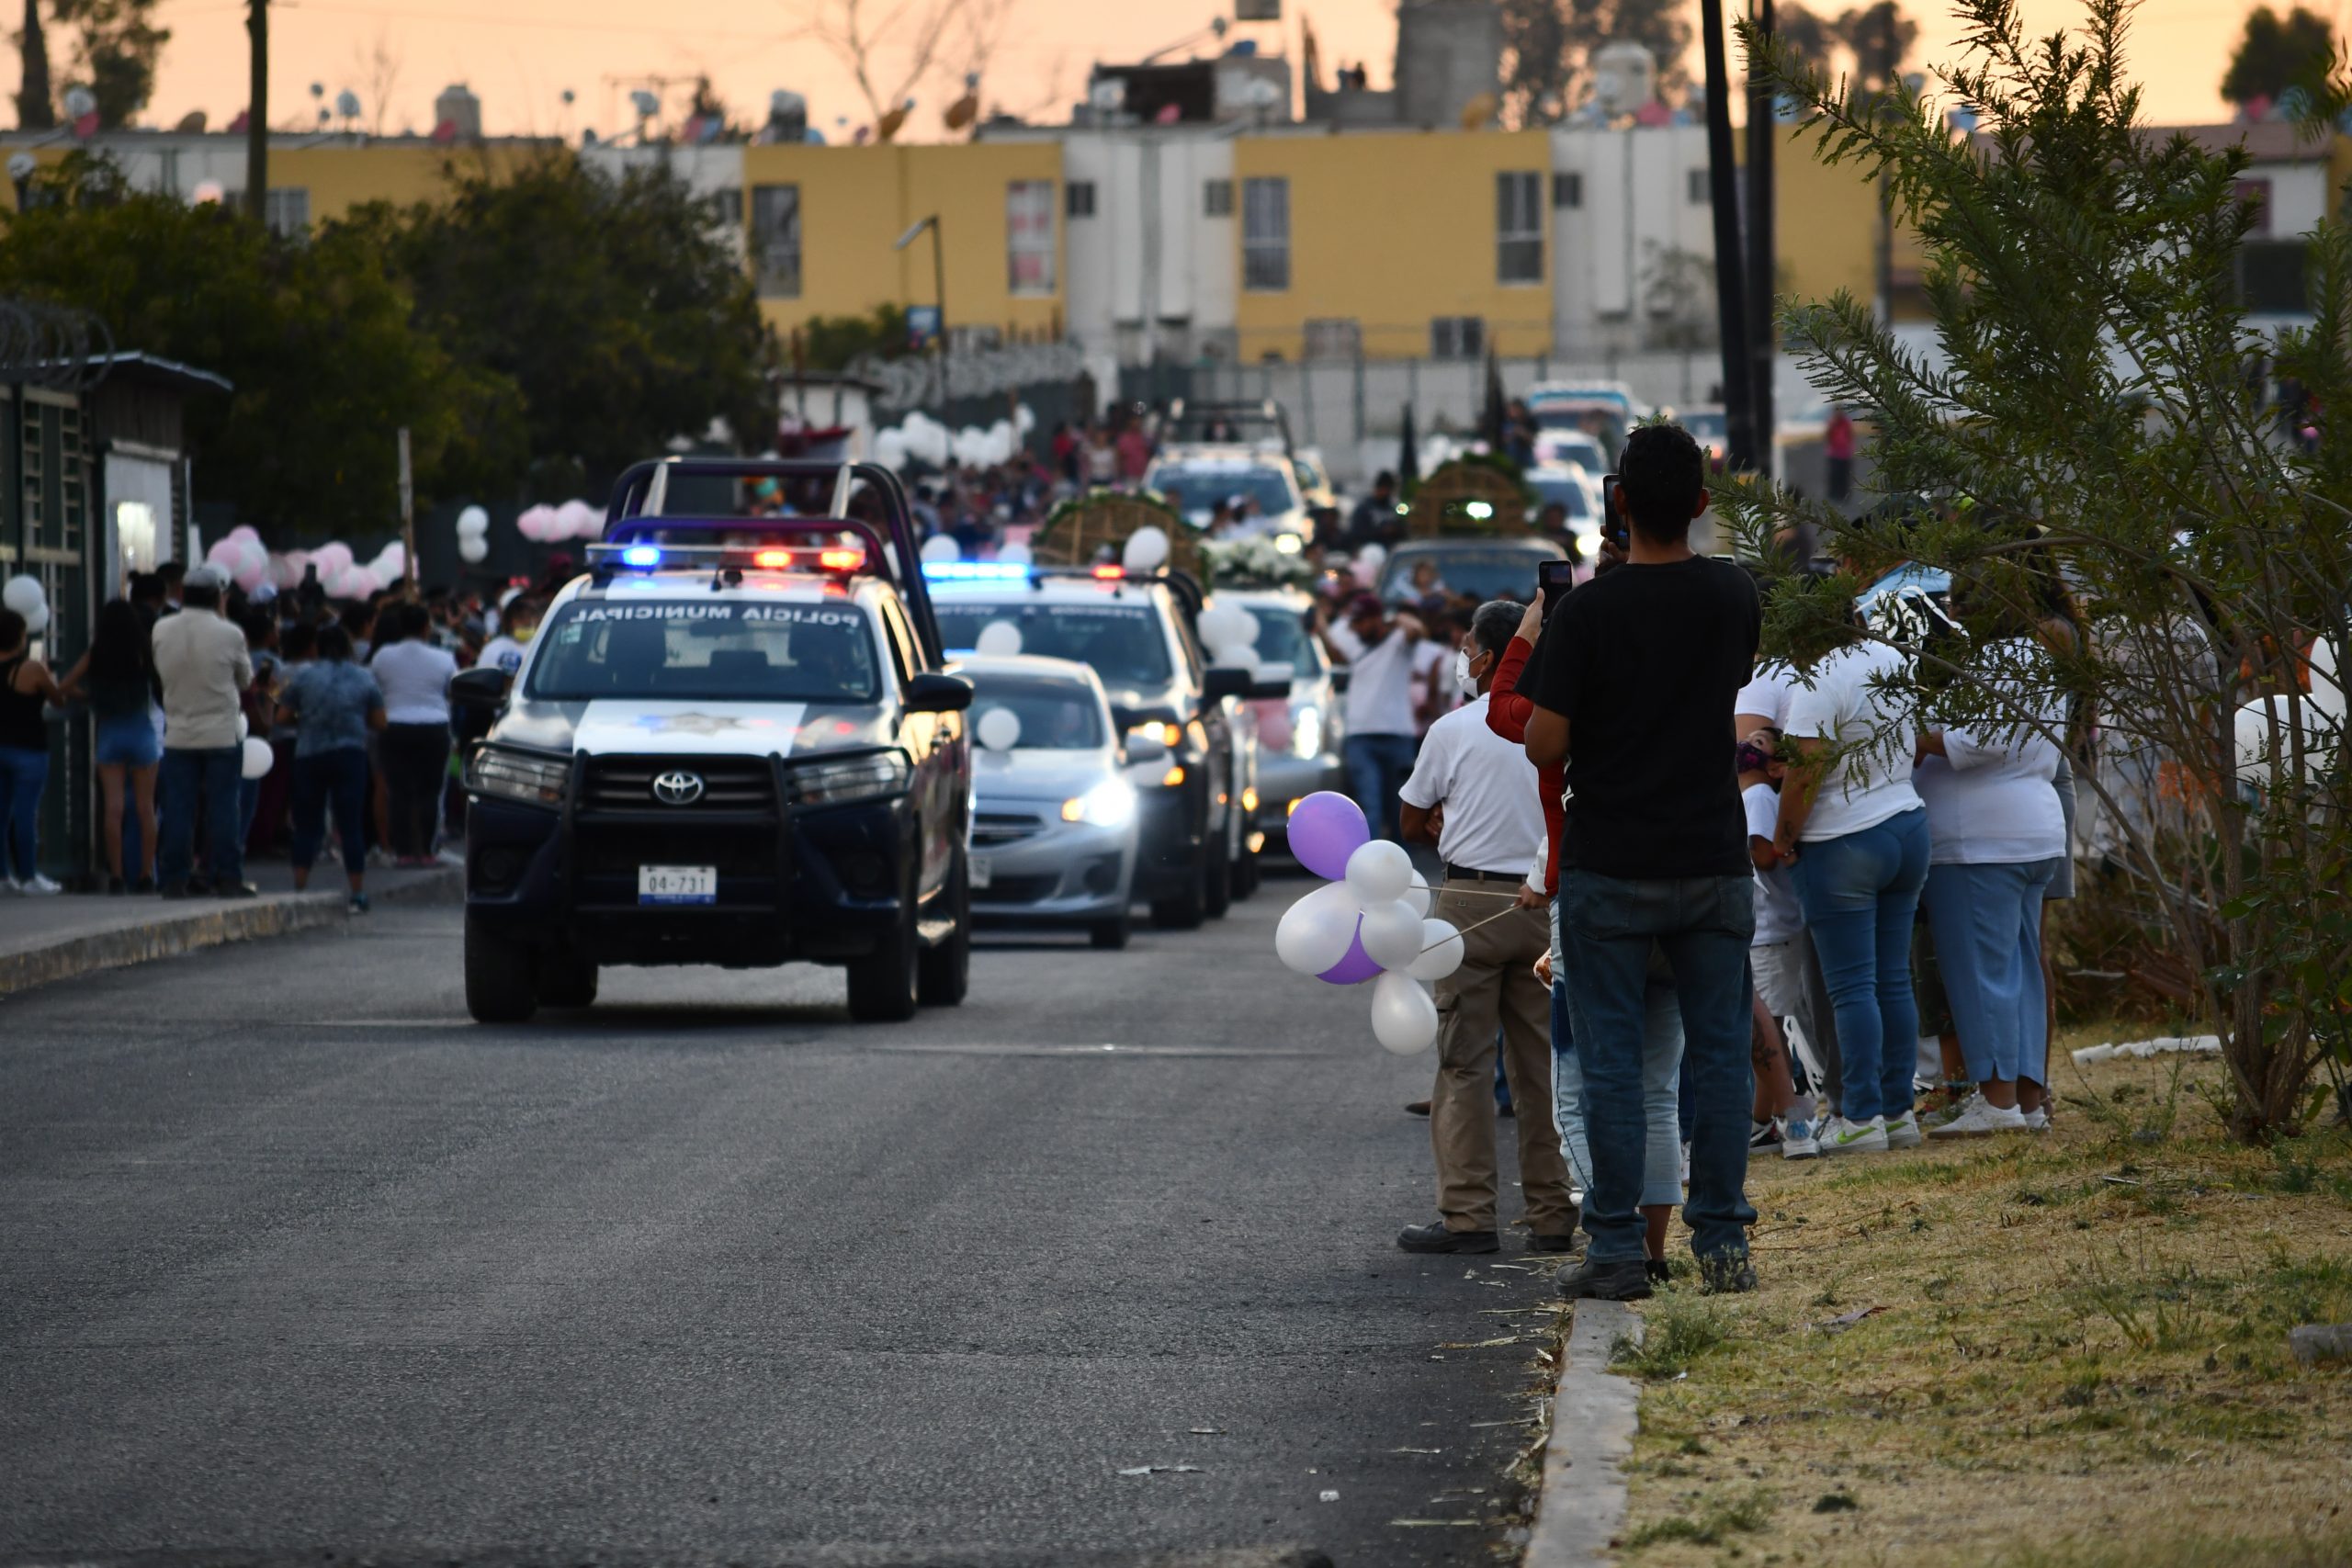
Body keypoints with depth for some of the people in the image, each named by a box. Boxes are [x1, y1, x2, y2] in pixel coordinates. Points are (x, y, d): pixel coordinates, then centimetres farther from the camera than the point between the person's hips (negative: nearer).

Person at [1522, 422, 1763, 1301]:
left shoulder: (1589, 611, -14)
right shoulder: (1735, 599, -1)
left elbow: (1544, 745, -13)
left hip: (1611, 867, -3)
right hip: (1713, 858, 3)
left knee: (1611, 1060, 2)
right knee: (1719, 1049, 9)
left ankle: (1617, 1251, 2)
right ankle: (1722, 1244, 7)